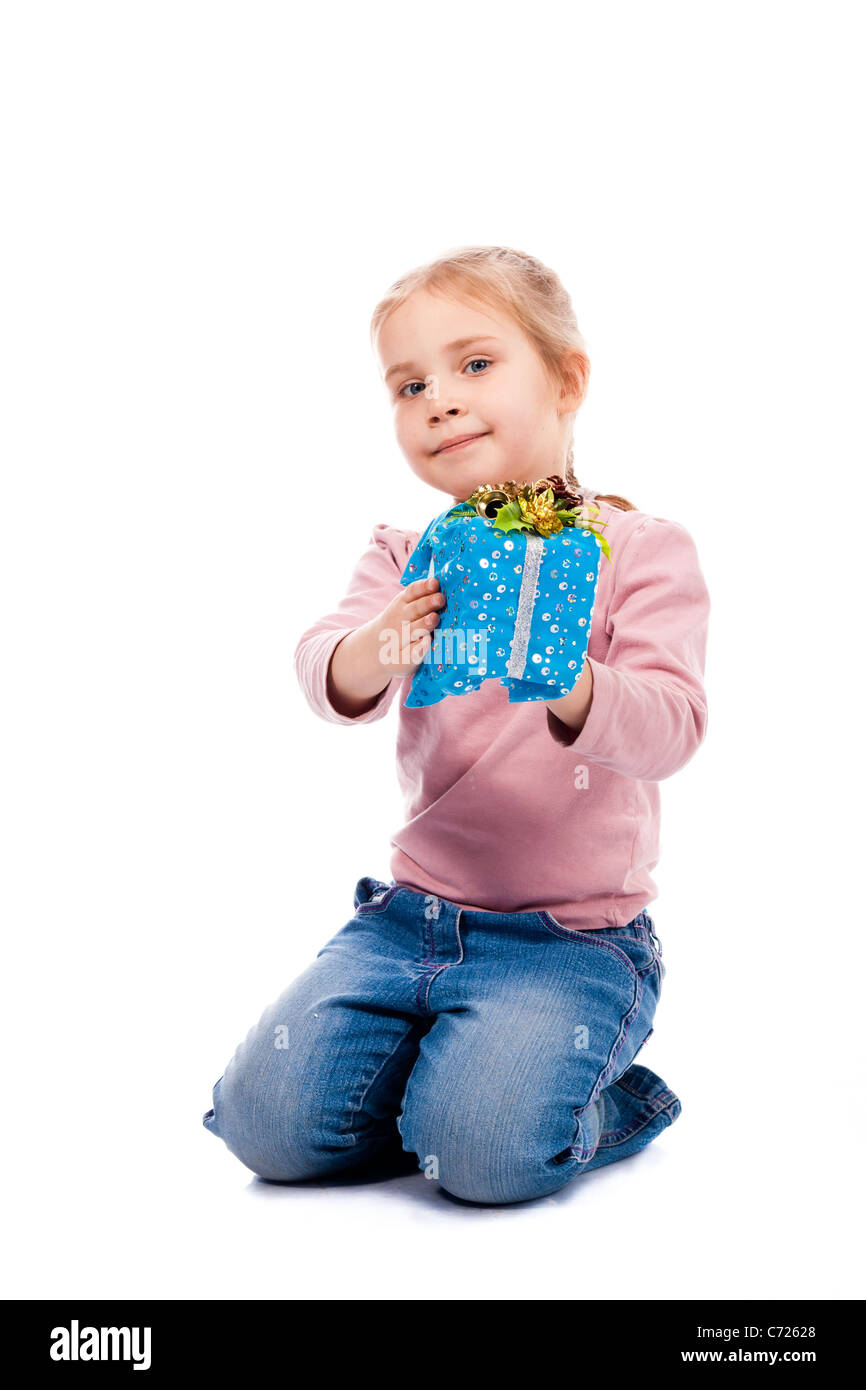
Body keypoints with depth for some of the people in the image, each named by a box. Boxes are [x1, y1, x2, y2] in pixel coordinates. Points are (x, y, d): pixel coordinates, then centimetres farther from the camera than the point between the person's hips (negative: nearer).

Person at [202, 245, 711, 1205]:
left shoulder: (640, 550, -4)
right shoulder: (406, 557, 7)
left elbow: (669, 727, -16)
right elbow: (326, 678, -9)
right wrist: (378, 648, -34)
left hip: (572, 934, -3)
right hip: (413, 909, 4)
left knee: (482, 1149, -24)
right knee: (271, 1121, -10)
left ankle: (605, 1107, 8)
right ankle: (440, 1056, 16)